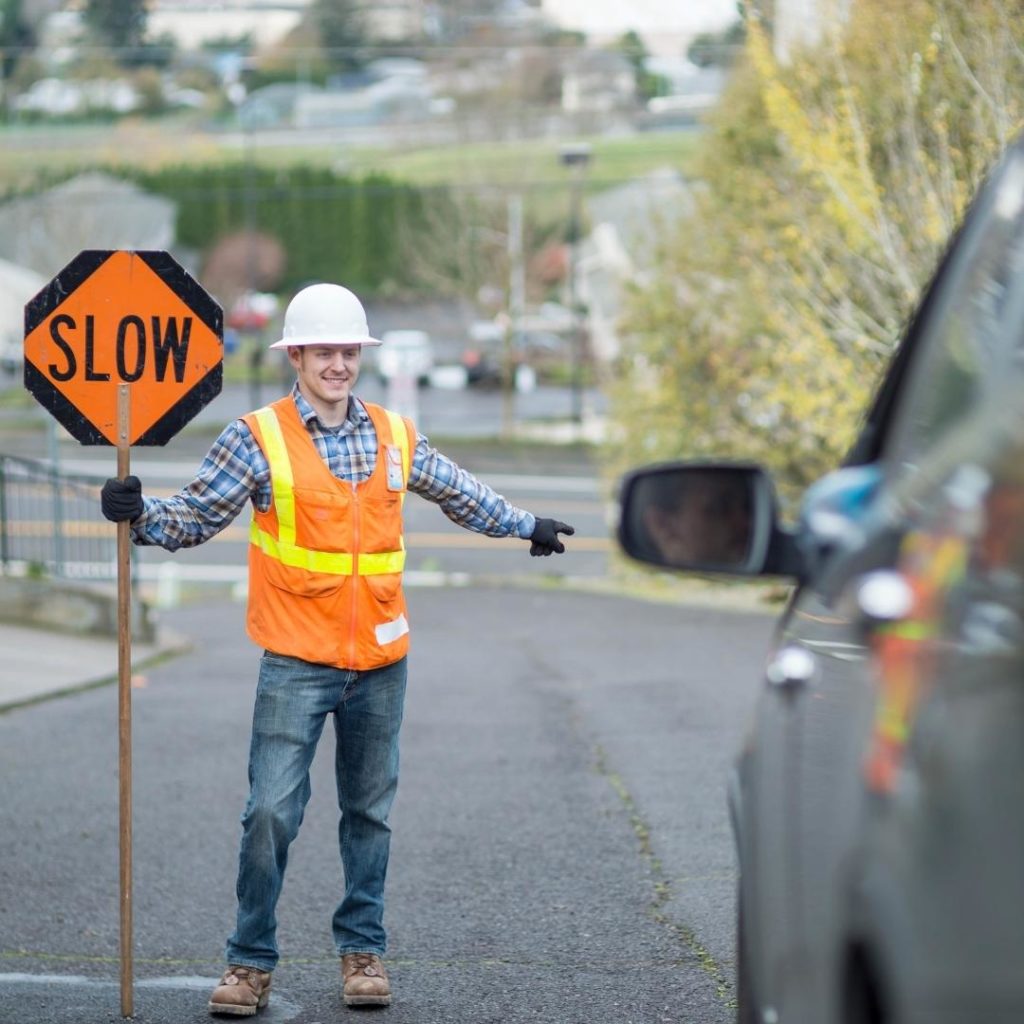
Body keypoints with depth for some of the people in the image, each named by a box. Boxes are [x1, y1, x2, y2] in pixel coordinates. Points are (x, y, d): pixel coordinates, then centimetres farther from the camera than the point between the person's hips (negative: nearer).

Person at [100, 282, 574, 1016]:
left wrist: (526, 525, 34)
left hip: (380, 663, 4)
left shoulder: (396, 437, 8)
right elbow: (195, 518, -4)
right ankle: (251, 961, 3)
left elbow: (460, 495, 24)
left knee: (370, 811, 11)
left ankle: (363, 950, 22)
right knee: (272, 811, -8)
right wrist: (140, 513, -23)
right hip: (297, 663, -4)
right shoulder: (258, 439, -3)